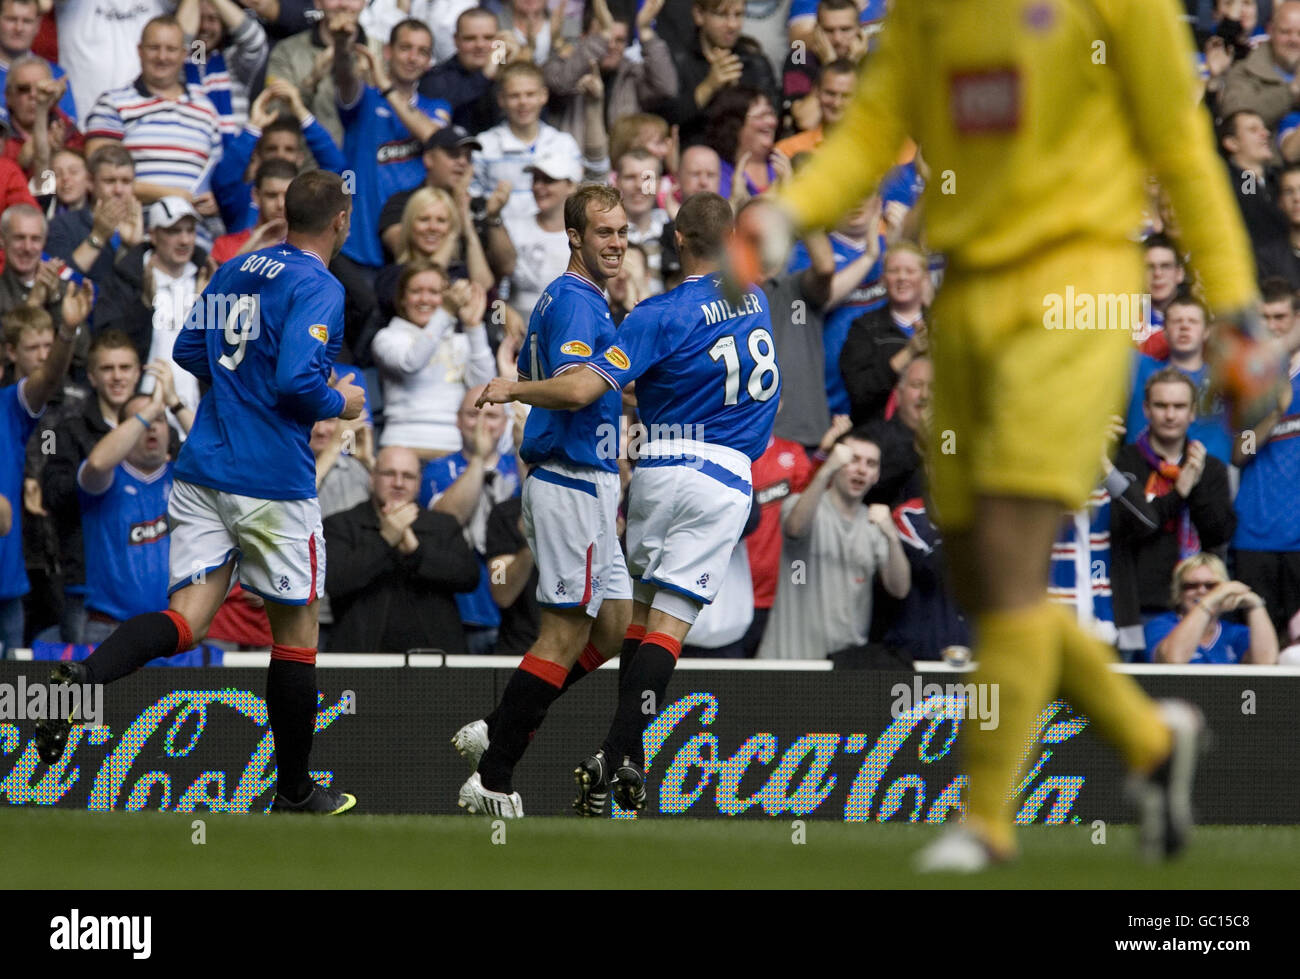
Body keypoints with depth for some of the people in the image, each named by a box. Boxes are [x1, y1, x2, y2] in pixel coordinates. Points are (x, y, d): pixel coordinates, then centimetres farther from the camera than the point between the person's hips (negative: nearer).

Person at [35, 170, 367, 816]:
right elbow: (296, 380, -23)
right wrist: (339, 403, -4)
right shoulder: (318, 289, -12)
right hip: (273, 484, -6)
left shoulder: (236, 271, 12)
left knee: (185, 622, -3)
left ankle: (79, 678, -32)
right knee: (296, 630, 10)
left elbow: (188, 354, 20)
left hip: (202, 471, 6)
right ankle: (294, 792, 20)